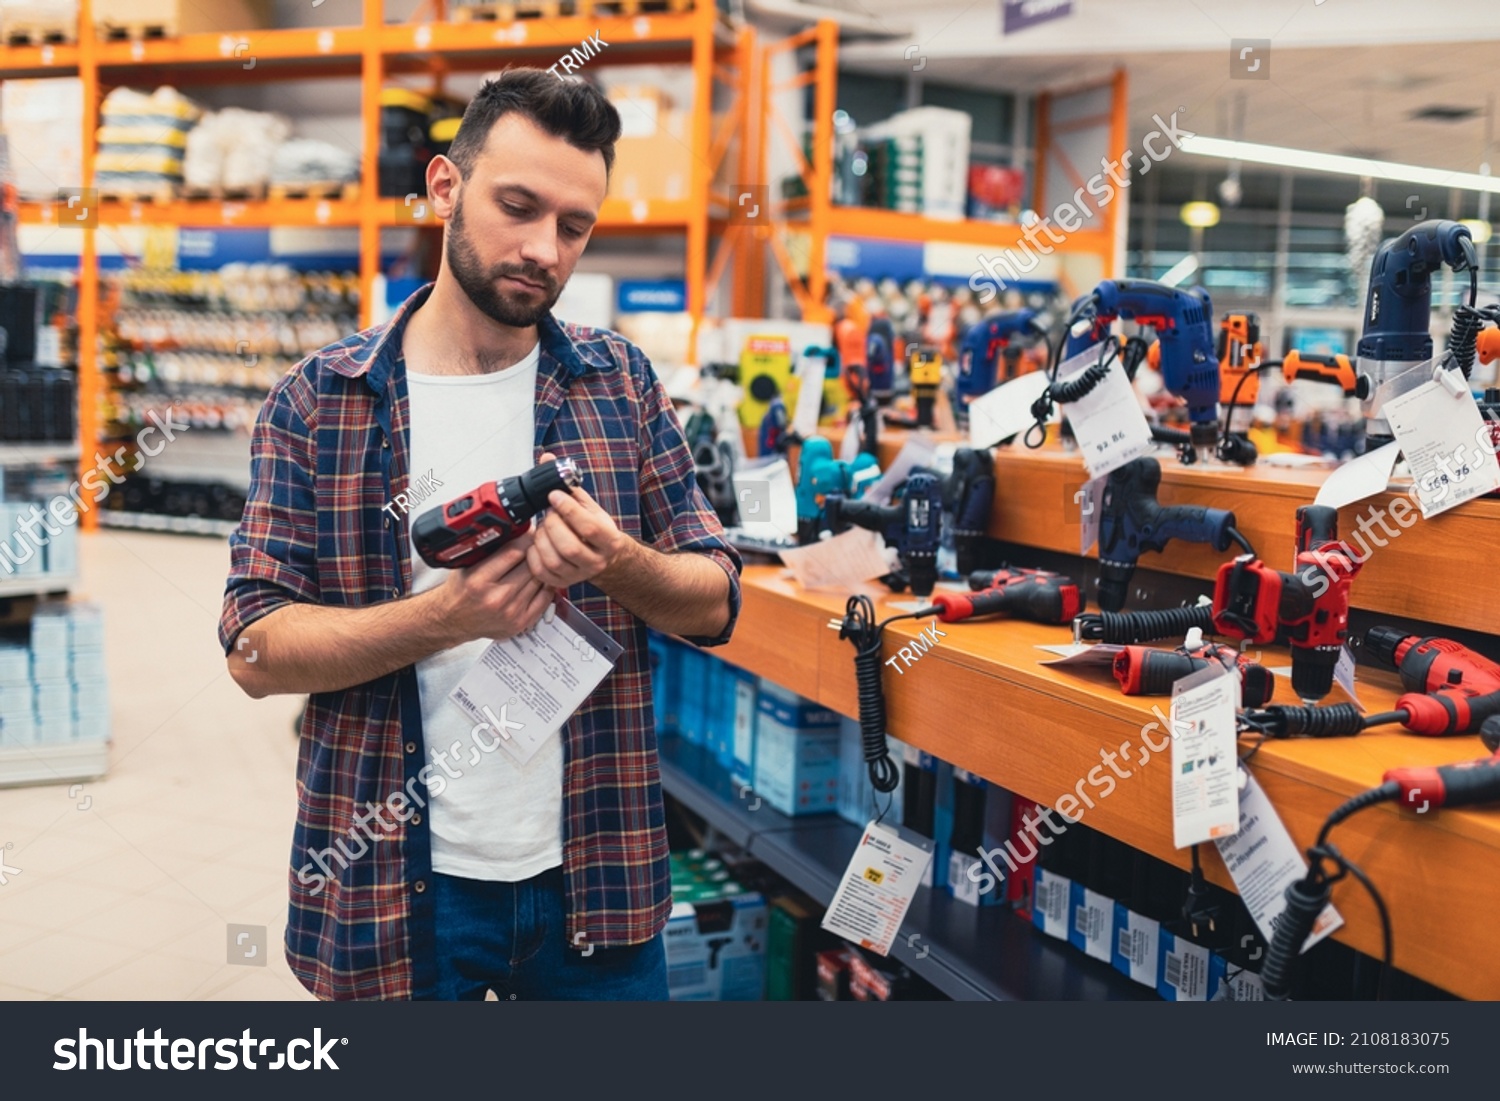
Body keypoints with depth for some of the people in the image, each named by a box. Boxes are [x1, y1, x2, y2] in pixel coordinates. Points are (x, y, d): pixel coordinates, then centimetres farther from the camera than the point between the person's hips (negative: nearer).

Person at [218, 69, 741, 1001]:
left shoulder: (622, 382, 1)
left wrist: (617, 562, -20)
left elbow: (716, 603, 1)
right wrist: (447, 616, -23)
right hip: (392, 883, -1)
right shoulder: (318, 402, -4)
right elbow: (255, 649, -8)